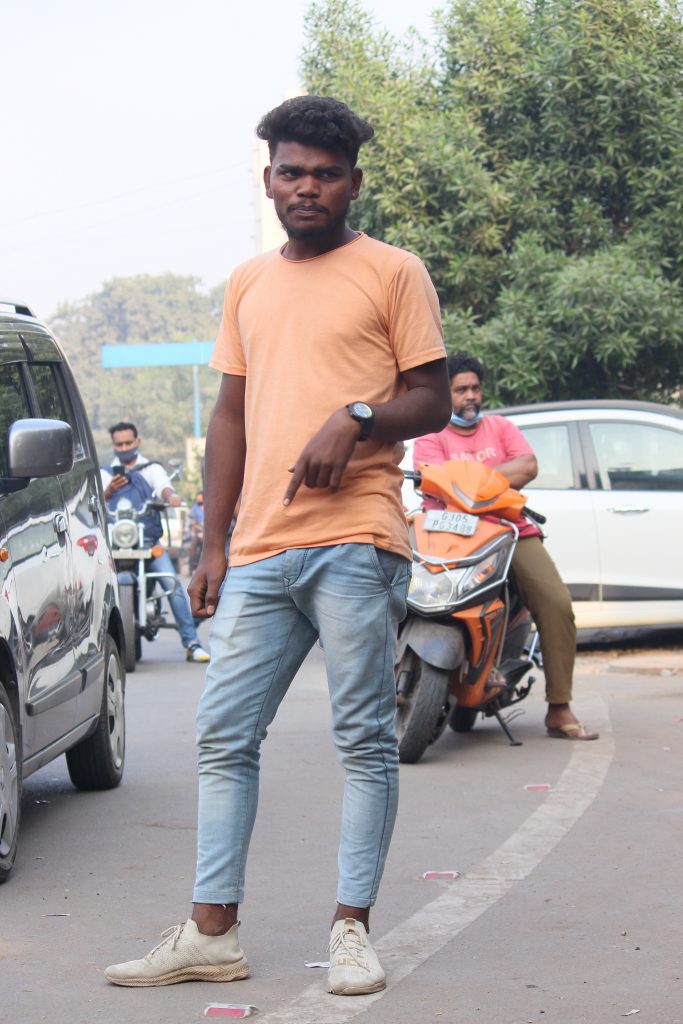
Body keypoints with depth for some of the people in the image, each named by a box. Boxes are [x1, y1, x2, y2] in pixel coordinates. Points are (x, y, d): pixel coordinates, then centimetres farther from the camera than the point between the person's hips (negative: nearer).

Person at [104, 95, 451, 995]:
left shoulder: (393, 273, 4)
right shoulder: (248, 285, 20)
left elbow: (432, 400, 2)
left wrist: (357, 418, -18)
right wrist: (214, 544, 15)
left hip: (355, 541, -5)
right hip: (260, 551, 6)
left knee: (365, 740, -2)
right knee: (223, 735, 3)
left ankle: (351, 931, 5)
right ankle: (211, 934, 8)